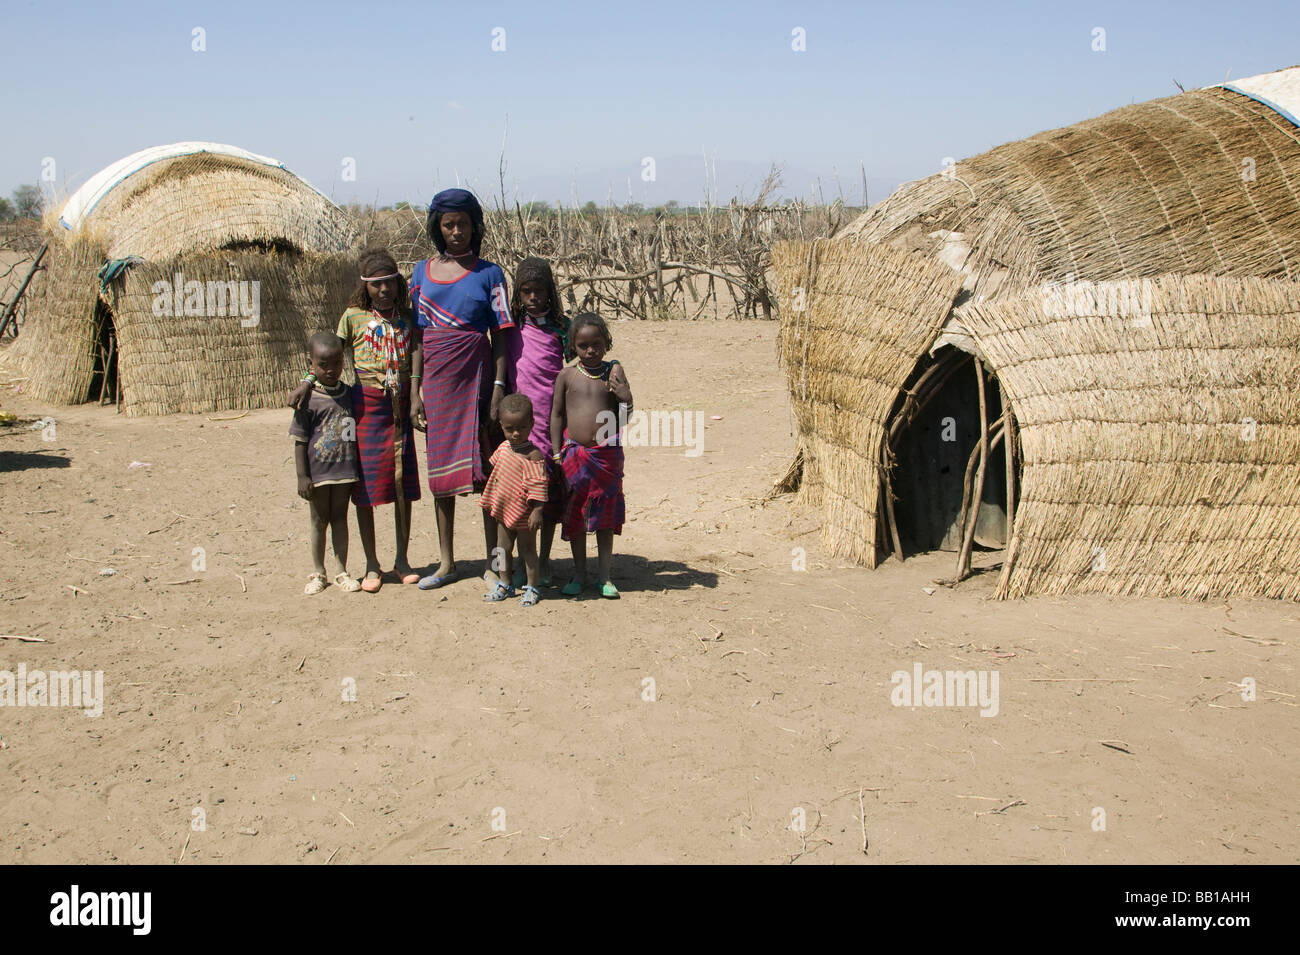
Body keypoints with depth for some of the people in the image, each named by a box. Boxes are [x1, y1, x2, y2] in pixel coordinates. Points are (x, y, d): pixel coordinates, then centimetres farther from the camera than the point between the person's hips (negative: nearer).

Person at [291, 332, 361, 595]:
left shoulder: (349, 394, 4)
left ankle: (342, 571, 18)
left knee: (339, 517, 11)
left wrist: (359, 468, 12)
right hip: (318, 471, -3)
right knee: (319, 520, 9)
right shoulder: (308, 399, -9)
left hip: (345, 469, 3)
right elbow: (299, 440, -7)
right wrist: (302, 476, -10)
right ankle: (319, 573, 20)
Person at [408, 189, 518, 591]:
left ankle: (492, 563, 6)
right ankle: (446, 562, 19)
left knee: (485, 468, -3)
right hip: (437, 379, 3)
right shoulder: (423, 272, 10)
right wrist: (415, 391, 5)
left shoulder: (489, 273, 2)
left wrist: (499, 387, -10)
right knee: (440, 468, 8)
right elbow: (419, 335, 10)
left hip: (477, 376, -3)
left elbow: (501, 334, -1)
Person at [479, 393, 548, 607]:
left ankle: (532, 587, 17)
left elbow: (538, 484, -19)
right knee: (503, 548, 15)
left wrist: (537, 510, -22)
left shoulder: (533, 455, -19)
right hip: (504, 509, 7)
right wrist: (489, 501, 24)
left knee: (527, 549, 5)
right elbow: (495, 473, 19)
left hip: (524, 512, -7)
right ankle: (504, 585, 30)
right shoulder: (503, 448, 3)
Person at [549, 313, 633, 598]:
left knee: (605, 515, 8)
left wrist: (626, 399, -21)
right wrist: (557, 452, 3)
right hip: (574, 453, 1)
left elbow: (624, 417, 0)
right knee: (574, 515, 8)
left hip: (607, 452, -1)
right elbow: (557, 414, 6)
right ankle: (579, 574, 22)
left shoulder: (614, 371, -2)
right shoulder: (567, 376, -1)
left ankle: (604, 576, 18)